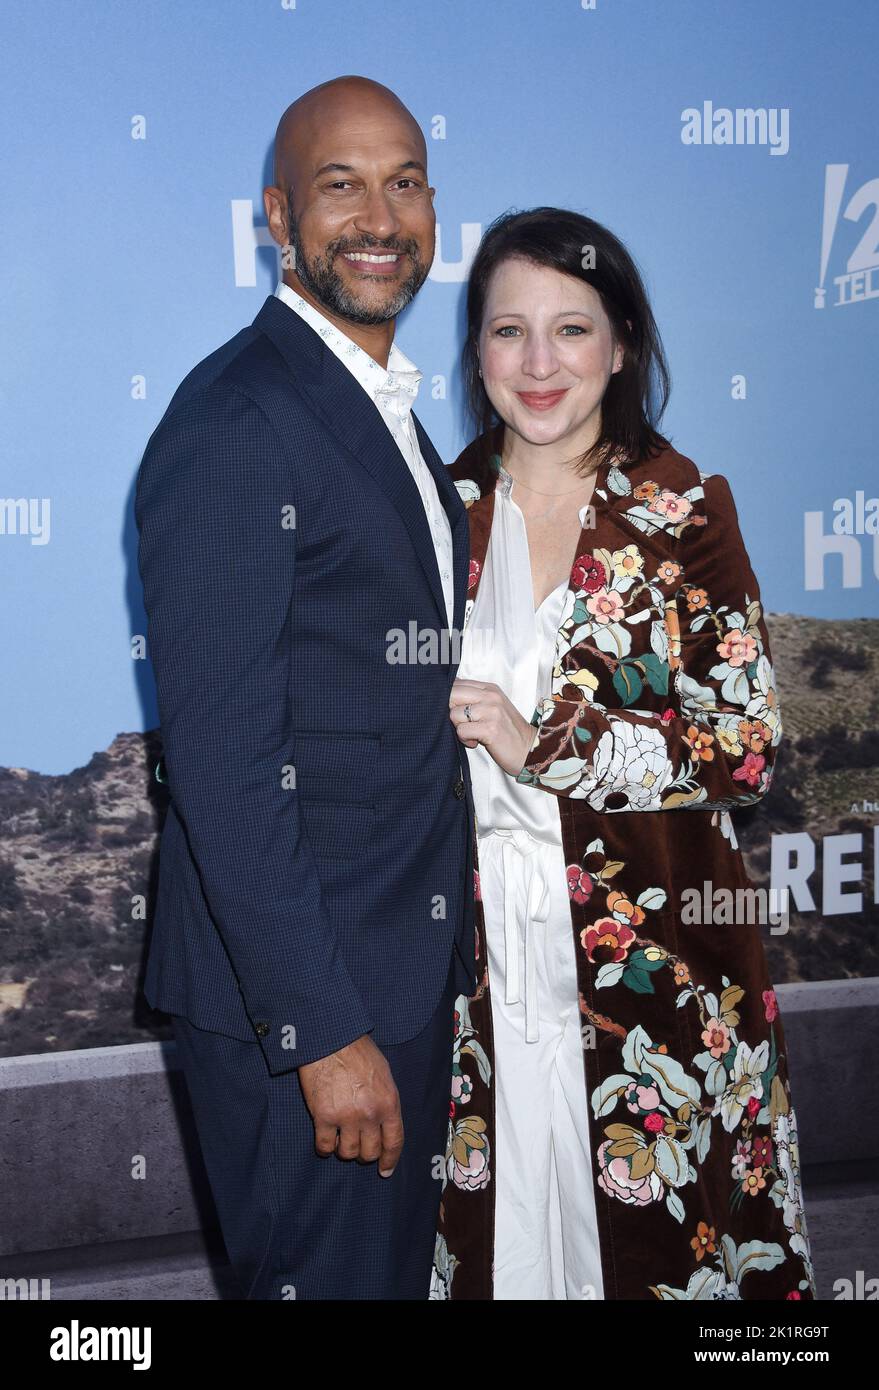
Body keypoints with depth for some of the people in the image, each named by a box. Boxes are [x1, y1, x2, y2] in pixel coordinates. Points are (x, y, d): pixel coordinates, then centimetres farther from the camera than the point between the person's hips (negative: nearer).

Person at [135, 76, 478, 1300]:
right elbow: (222, 756, -22)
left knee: (399, 1261, 22)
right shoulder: (235, 422, -18)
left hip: (404, 967, 9)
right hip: (294, 990, -9)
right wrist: (324, 1028, -21)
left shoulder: (389, 412, 12)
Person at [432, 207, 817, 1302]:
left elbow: (747, 743, -9)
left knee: (653, 1233, 7)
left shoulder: (685, 507, -3)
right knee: (489, 1226, 10)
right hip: (476, 954, 3)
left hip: (652, 954, -2)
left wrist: (544, 744, -15)